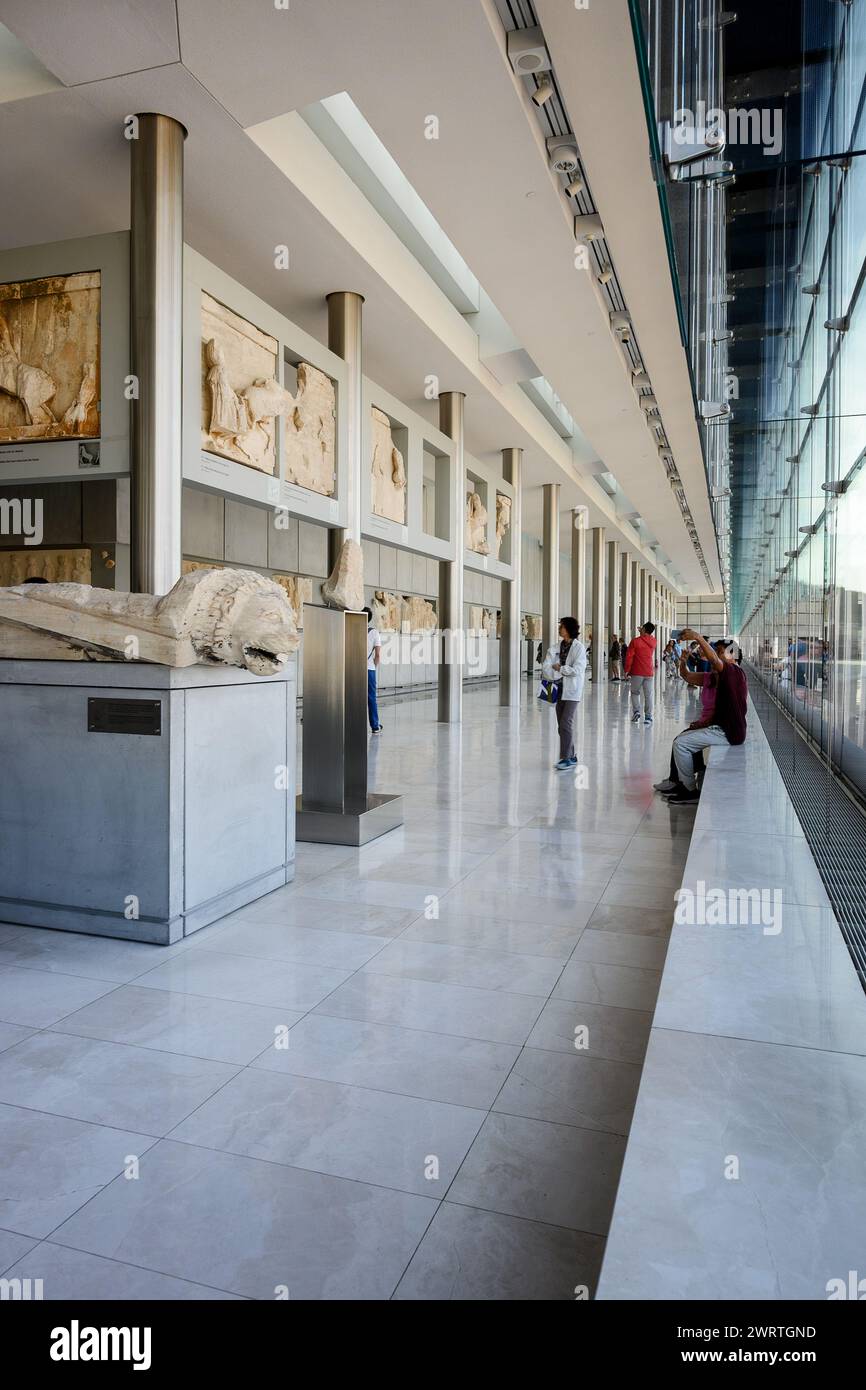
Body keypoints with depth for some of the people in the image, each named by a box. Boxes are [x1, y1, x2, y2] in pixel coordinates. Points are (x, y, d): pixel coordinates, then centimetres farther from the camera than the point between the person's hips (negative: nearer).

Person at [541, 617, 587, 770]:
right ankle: (571, 756, 21)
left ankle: (567, 758, -8)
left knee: (565, 724, -13)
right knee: (562, 725, 10)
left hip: (572, 691, -6)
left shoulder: (579, 647, -8)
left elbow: (577, 670, -15)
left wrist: (560, 668, -8)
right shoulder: (557, 648, 8)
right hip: (559, 689, 6)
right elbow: (546, 665, 3)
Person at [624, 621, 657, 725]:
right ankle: (648, 717, 1)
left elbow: (629, 657, -8)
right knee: (648, 695, 4)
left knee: (635, 692, 13)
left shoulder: (635, 641, -8)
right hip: (649, 672, 3)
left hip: (637, 672, -3)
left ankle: (636, 711, -2)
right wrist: (643, 634, 23)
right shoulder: (653, 641, 5)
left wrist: (627, 670, 0)